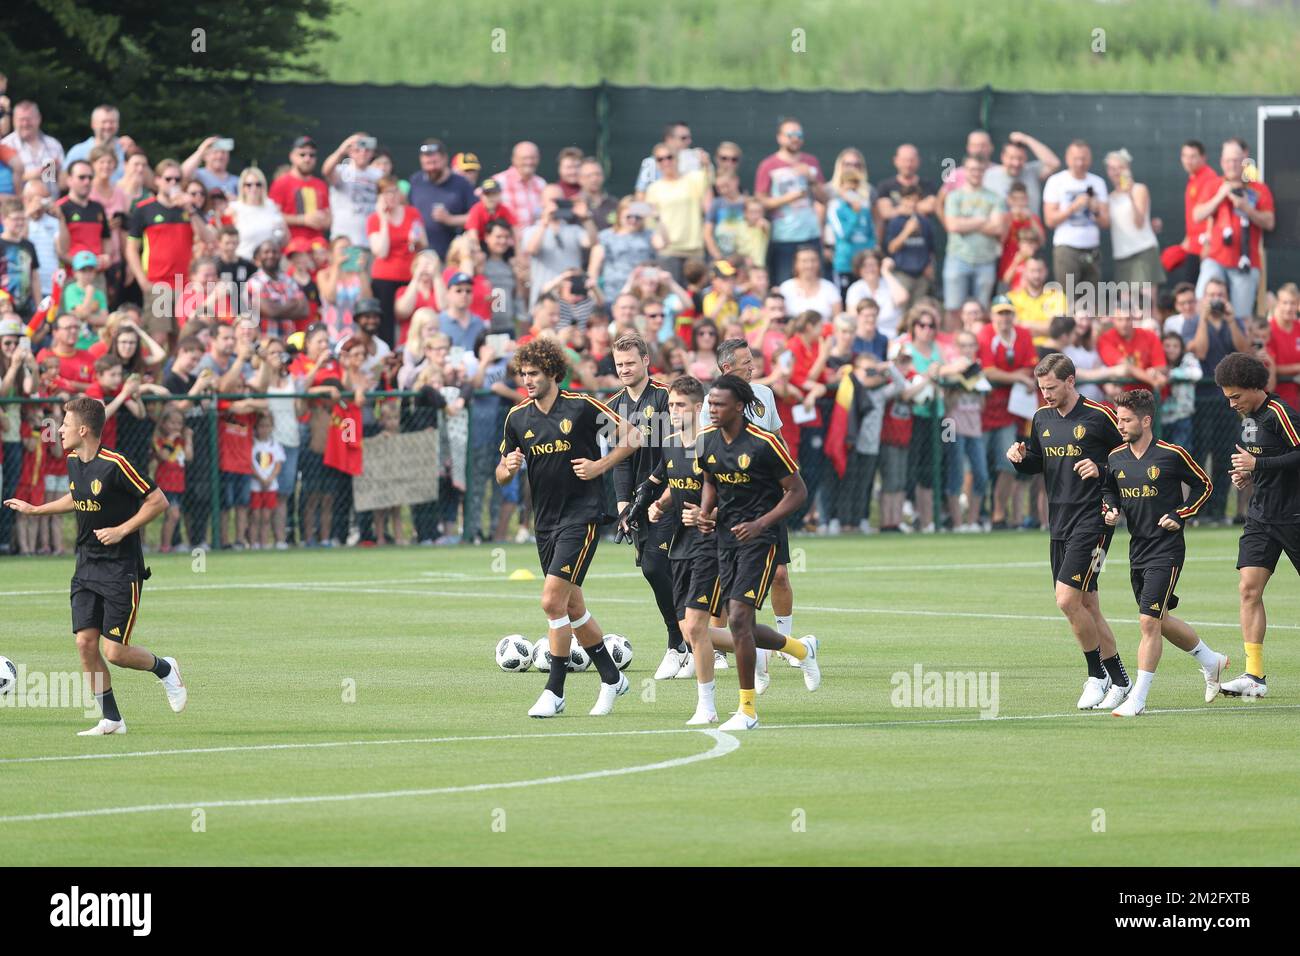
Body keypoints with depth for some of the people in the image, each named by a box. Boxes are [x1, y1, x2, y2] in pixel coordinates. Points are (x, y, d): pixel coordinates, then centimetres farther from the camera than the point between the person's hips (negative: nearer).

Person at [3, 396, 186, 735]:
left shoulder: (115, 465, -19)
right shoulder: (74, 462, 6)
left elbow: (158, 501, -15)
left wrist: (122, 530, -18)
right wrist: (34, 509, 27)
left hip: (121, 569, -7)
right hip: (87, 566, 7)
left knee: (116, 652, -8)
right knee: (85, 641, -3)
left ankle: (164, 669, 23)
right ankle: (111, 720, 7)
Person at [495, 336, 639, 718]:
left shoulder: (581, 406, -9)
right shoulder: (517, 417, 6)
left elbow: (631, 436, -1)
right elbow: (502, 476, 12)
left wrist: (599, 466, -12)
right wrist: (509, 467, -11)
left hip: (581, 514, -6)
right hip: (545, 521, 6)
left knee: (553, 600, -15)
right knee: (572, 607, 12)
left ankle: (554, 692, -9)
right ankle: (611, 678, 29)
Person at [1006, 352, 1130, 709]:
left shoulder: (1099, 416, -9)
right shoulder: (1042, 418, 11)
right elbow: (1036, 464, 23)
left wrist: (1101, 469, -18)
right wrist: (1020, 458, 2)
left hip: (1092, 521, -7)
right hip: (1060, 524, 7)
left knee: (1068, 599, -16)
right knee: (1087, 606, 8)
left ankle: (1097, 674, -2)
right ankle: (1119, 680, 16)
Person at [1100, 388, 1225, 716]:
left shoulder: (1172, 455, -11)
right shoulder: (1116, 458, 4)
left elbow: (1203, 486, 1)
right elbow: (1109, 490, 21)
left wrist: (1180, 515, -9)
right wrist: (1110, 510, -1)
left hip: (1167, 550, -7)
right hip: (1137, 550, 7)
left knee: (1149, 621, -13)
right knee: (1160, 621, 17)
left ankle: (1138, 699, -10)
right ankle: (1211, 661, 40)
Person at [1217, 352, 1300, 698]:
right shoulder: (1248, 417, 11)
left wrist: (1258, 465, -22)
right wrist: (1247, 475, 5)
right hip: (1260, 517, 8)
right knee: (1250, 588, -6)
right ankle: (1255, 675, -7)